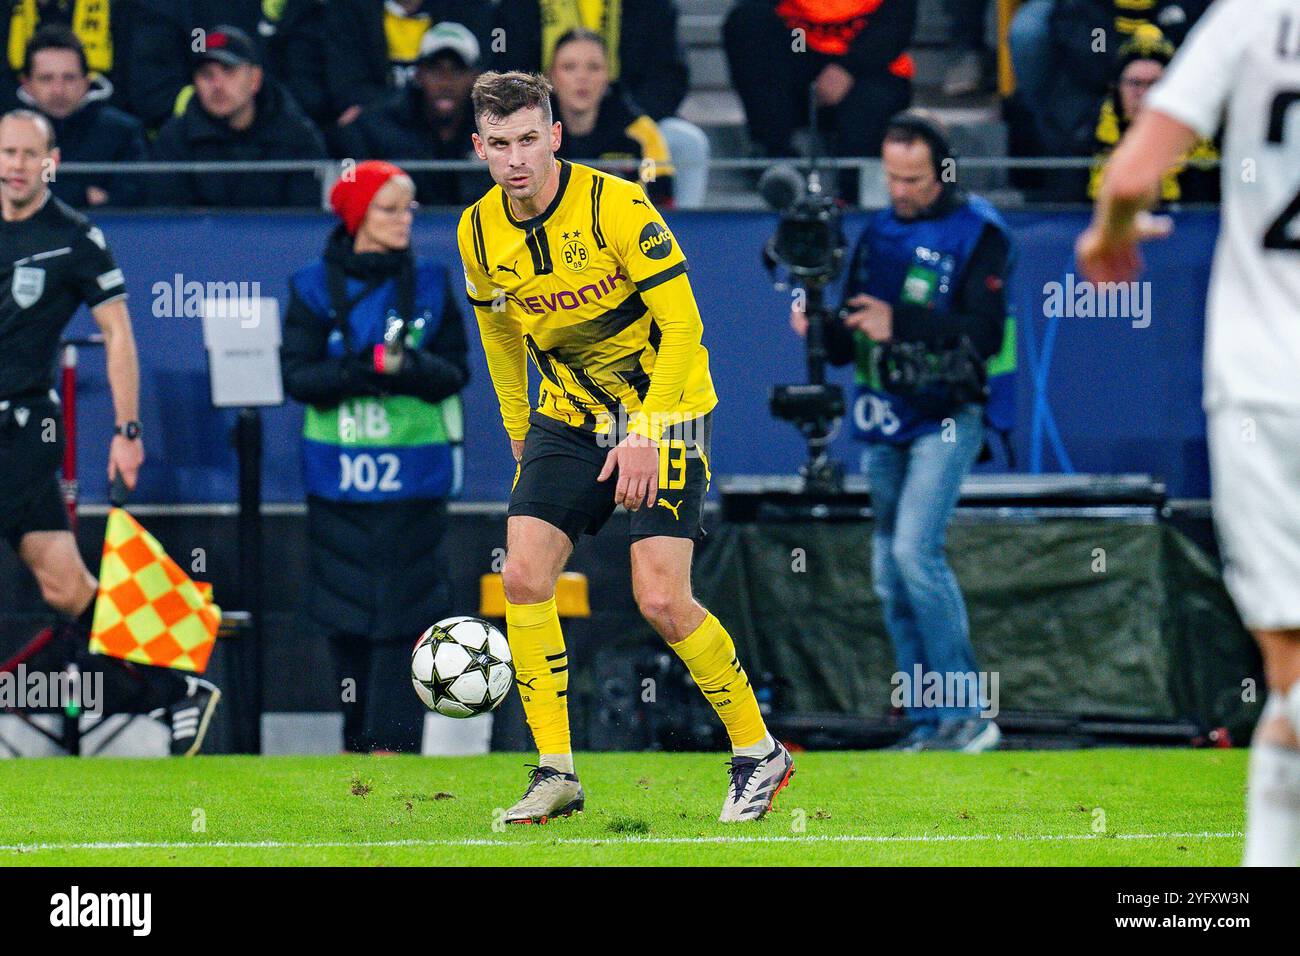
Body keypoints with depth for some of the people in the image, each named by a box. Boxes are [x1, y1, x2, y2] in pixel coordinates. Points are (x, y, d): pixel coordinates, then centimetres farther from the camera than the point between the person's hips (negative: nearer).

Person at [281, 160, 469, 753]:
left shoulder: (431, 284, 5)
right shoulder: (314, 288, 2)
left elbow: (455, 371, 1)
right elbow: (297, 376, -4)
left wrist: (407, 367, -19)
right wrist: (363, 371, -19)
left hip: (413, 473, -1)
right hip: (337, 474, 1)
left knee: (400, 613, -8)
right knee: (345, 614, 4)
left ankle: (390, 744, -10)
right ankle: (357, 740, 16)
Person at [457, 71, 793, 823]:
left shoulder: (615, 206, -20)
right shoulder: (481, 232, -3)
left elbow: (681, 324, -18)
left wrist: (644, 433, -24)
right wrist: (519, 431, 19)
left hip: (662, 406, -5)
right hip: (567, 414, 5)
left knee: (662, 599, -14)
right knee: (524, 574, -10)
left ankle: (759, 754, 5)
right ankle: (556, 774, -2)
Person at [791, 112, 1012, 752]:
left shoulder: (977, 232, -6)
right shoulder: (878, 232, 13)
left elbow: (985, 334, -17)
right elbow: (850, 342, 17)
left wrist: (900, 323, -23)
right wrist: (820, 330, -5)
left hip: (947, 416, -7)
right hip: (886, 420, 7)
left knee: (915, 549, -20)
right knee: (889, 575, 5)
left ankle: (968, 716, -16)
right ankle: (928, 725, 10)